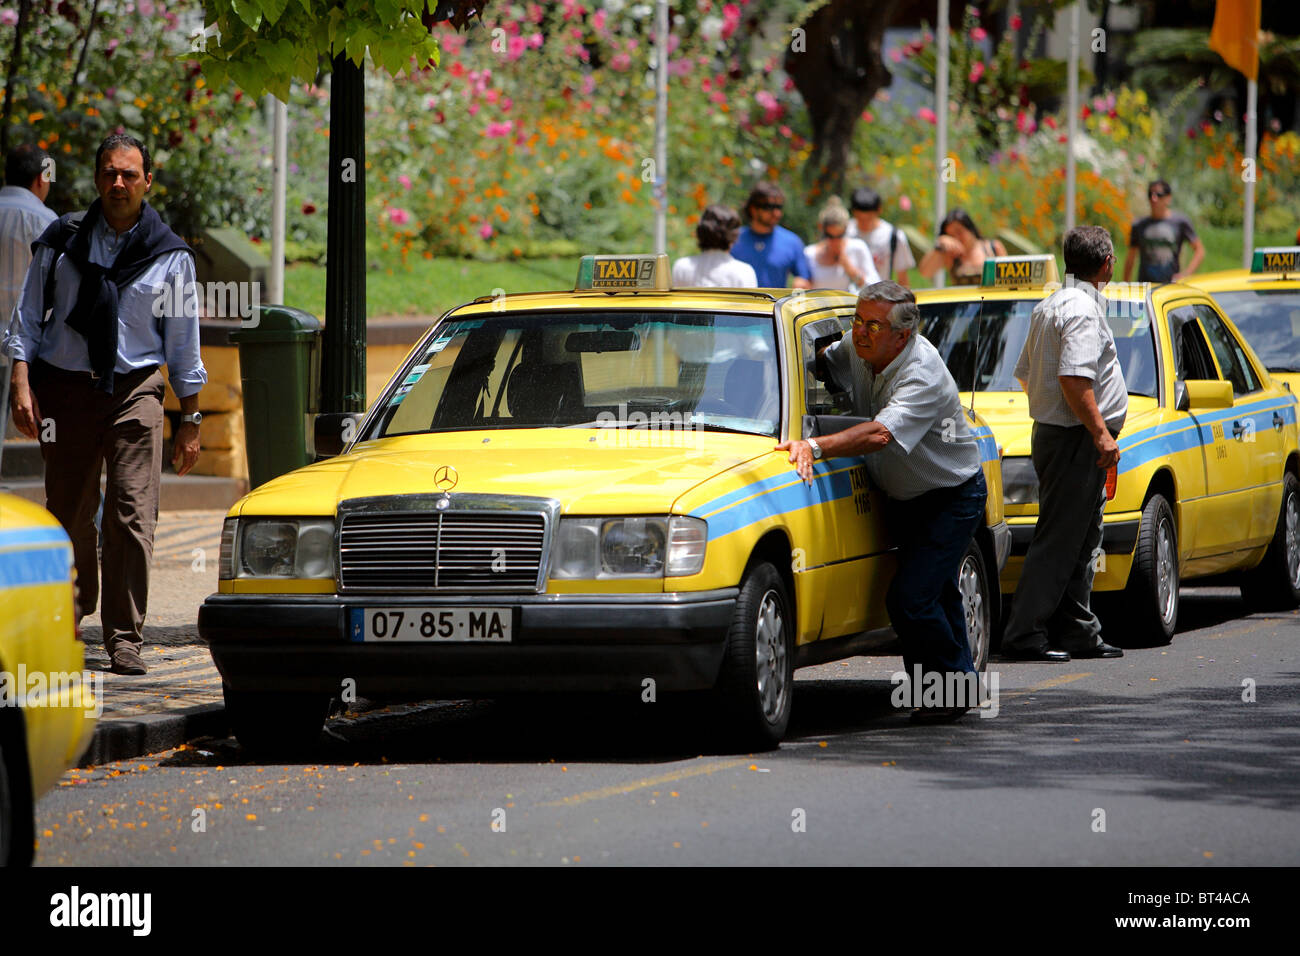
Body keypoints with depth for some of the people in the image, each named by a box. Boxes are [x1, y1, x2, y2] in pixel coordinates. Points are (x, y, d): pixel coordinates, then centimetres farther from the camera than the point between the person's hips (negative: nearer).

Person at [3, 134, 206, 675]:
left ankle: (125, 639, -8)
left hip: (135, 391, -1)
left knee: (132, 517, -11)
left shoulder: (169, 256, 6)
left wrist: (190, 420, 9)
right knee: (67, 512, 5)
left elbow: (183, 345, 10)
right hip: (65, 388, 1)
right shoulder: (62, 242, 7)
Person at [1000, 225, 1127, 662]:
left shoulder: (1048, 306, 16)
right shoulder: (1082, 308, -15)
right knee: (1058, 541, -10)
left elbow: (1024, 373, 23)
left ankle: (1079, 634, 17)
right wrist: (1101, 433, -25)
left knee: (1080, 541, 14)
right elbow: (1074, 378, -25)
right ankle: (1024, 635, -11)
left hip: (1051, 430, 10)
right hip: (1077, 440, -10)